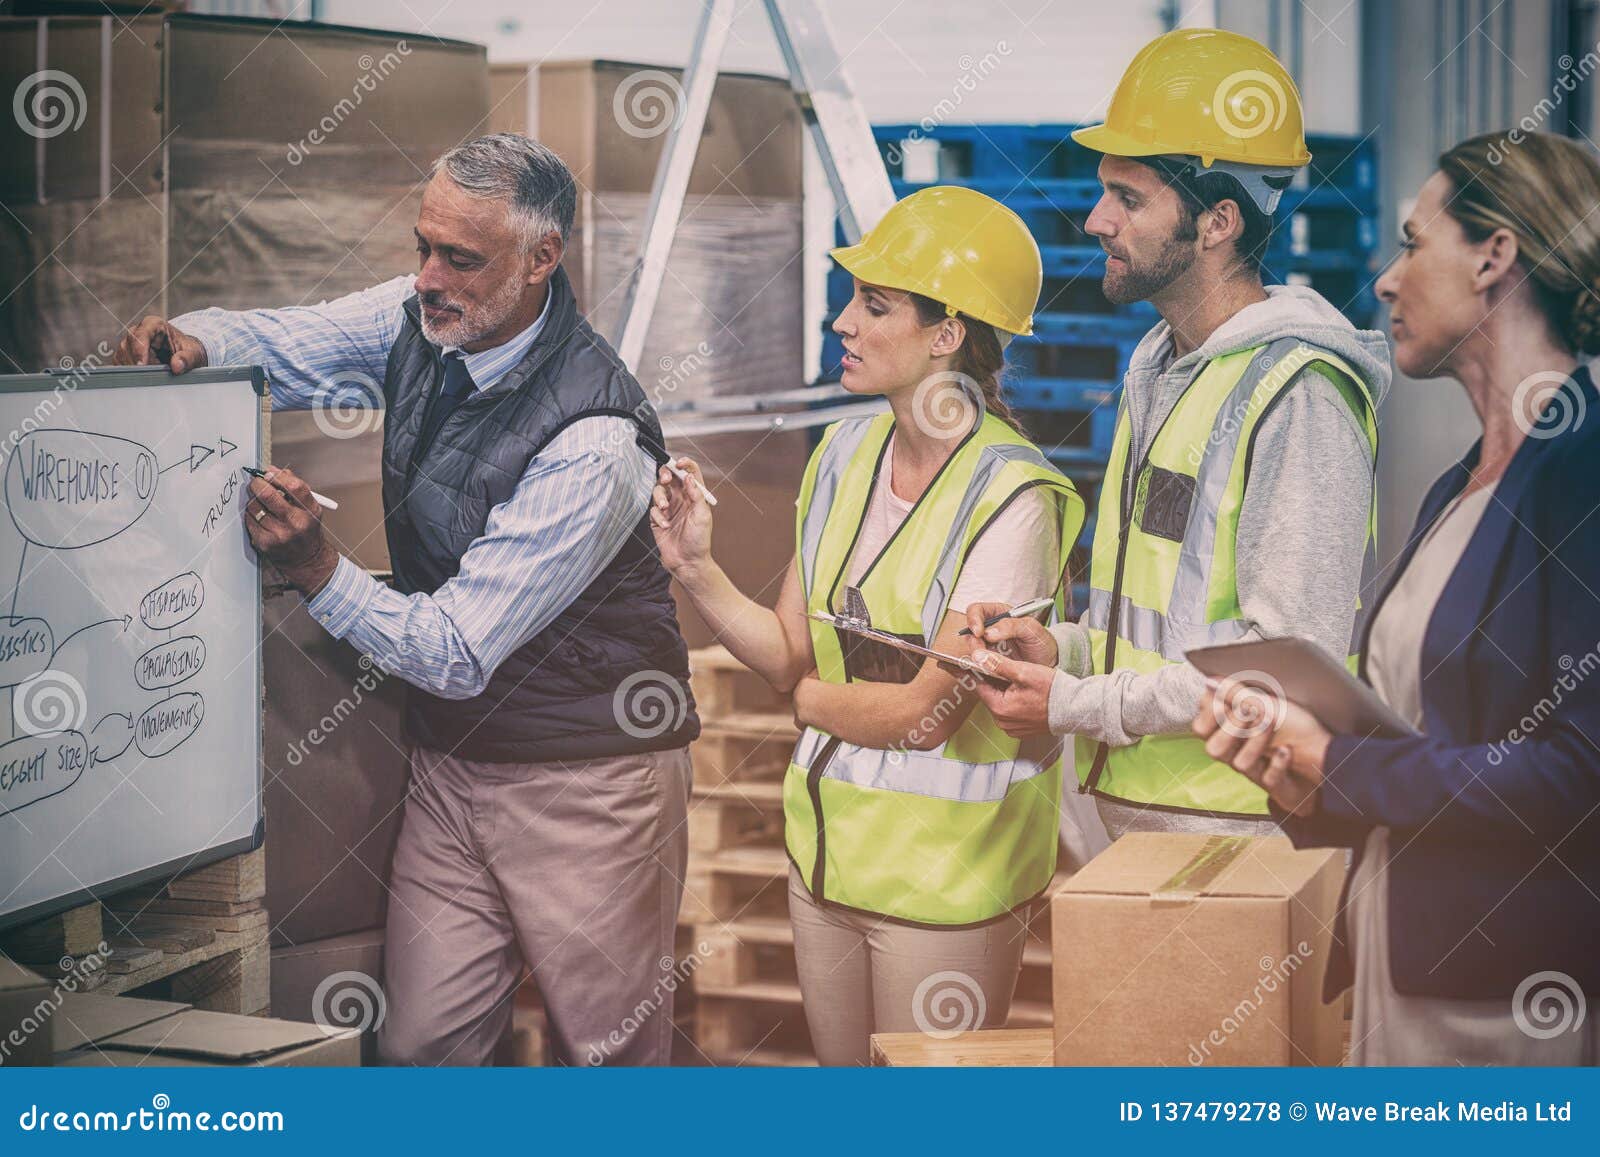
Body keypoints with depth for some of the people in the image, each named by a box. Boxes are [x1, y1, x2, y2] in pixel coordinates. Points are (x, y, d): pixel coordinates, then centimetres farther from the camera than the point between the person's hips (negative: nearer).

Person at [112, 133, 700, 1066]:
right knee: (421, 1043, 7)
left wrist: (319, 569, -30)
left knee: (610, 1051, 7)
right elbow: (277, 344, 11)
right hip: (452, 762, 6)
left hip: (587, 780, -6)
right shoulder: (419, 322, -3)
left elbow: (456, 654, -22)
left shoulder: (593, 443, -25)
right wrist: (190, 340, -11)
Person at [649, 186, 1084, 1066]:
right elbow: (788, 655, 4)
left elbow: (928, 713, -19)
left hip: (946, 865, -6)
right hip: (826, 839, 7)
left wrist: (814, 697, -3)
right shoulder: (845, 453, 3)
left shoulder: (1011, 498, -18)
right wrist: (696, 571, -10)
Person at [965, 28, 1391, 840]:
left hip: (1241, 830, -8)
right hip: (1137, 808, 8)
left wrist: (1079, 706, -18)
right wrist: (1064, 648, 4)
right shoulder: (1159, 369, 14)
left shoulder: (1296, 392, -16)